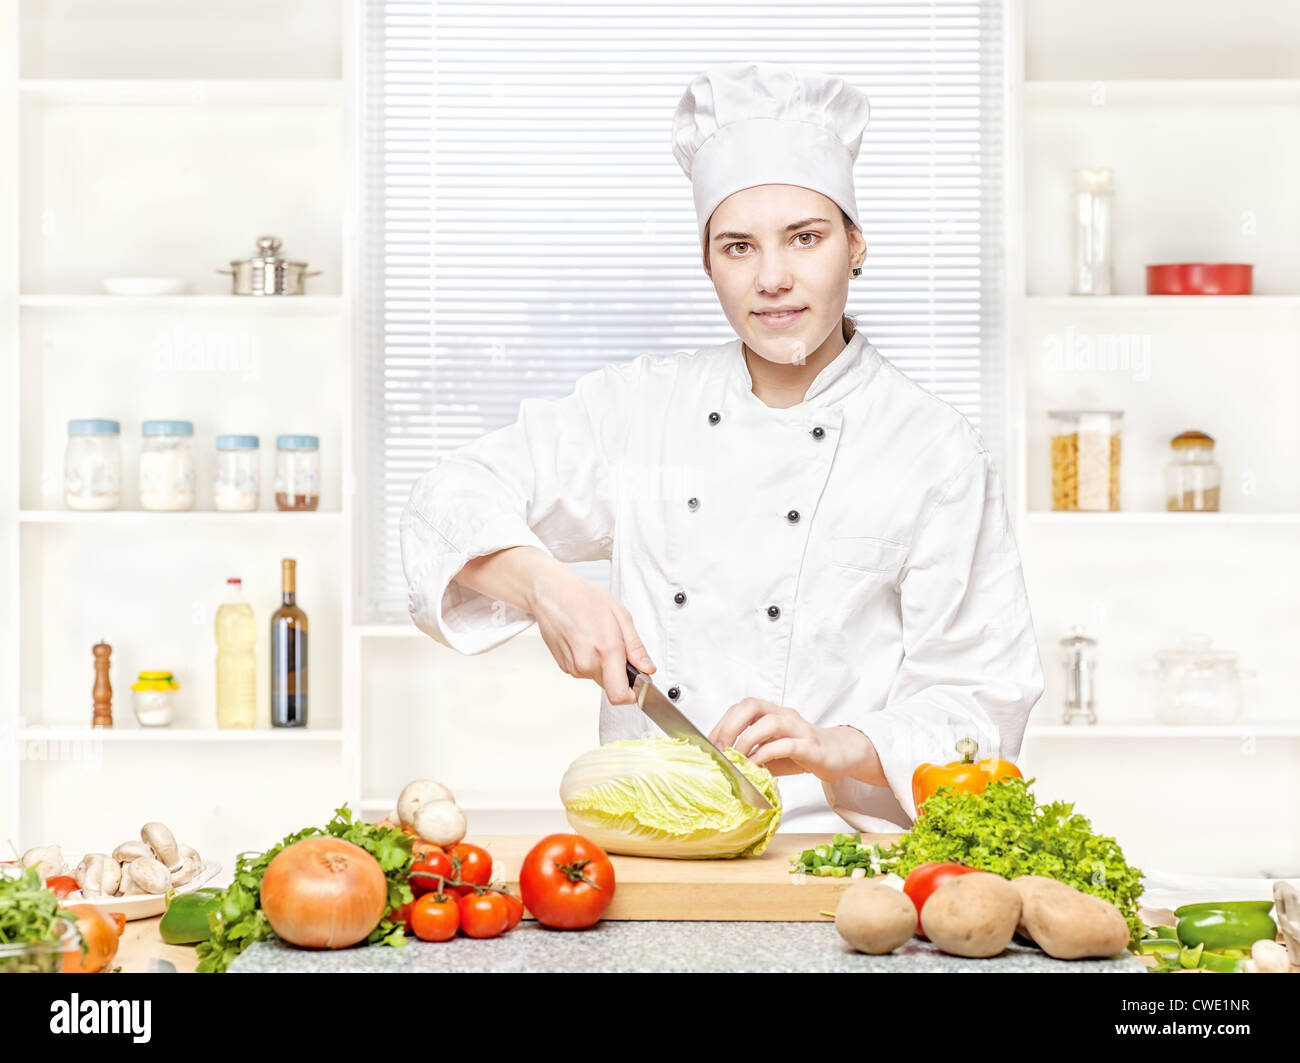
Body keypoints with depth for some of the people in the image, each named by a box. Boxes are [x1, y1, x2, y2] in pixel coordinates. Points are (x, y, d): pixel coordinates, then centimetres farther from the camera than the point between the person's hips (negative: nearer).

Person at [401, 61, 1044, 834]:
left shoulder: (936, 451, 2)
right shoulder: (641, 406, 12)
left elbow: (981, 700, 1)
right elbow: (458, 498, 14)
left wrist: (836, 747, -17)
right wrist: (548, 586, -6)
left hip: (838, 842, -2)